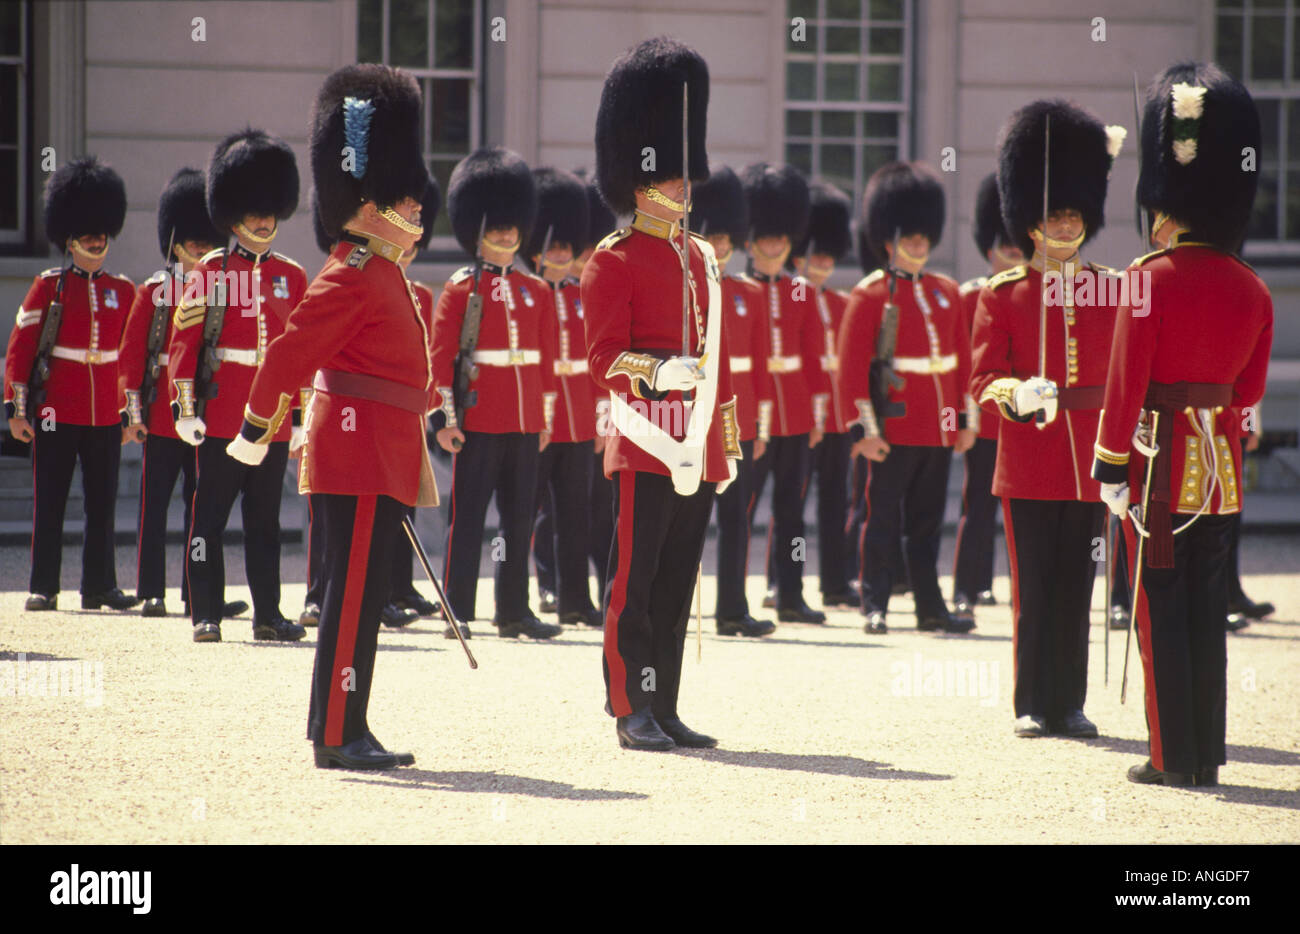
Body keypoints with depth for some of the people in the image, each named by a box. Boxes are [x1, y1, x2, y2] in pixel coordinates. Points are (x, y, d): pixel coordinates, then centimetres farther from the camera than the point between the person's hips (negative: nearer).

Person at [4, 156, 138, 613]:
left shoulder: (123, 291, 9)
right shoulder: (49, 287, 0)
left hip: (106, 416, 3)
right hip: (57, 415, -3)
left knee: (102, 505, 5)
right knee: (50, 504, 0)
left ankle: (99, 587, 11)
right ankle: (43, 588, 5)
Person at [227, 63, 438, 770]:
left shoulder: (383, 278, 18)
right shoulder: (351, 279, -13)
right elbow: (291, 351, -15)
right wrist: (256, 430, -9)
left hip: (383, 462, 10)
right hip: (358, 457, -10)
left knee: (364, 597, 11)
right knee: (354, 594, -8)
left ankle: (346, 730, 14)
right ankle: (337, 736, -6)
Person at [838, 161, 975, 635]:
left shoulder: (945, 292, 12)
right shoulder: (870, 295, -6)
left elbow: (962, 359, 16)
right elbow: (851, 366, -9)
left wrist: (966, 419, 12)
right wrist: (864, 428, -14)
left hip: (939, 431, 6)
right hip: (894, 433, -6)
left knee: (927, 522, 11)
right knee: (882, 520, -1)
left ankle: (930, 608, 15)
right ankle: (874, 607, 3)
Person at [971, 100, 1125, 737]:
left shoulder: (1110, 290, 9)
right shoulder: (1002, 294, 2)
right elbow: (983, 378, -3)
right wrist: (1014, 393, -24)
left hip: (1089, 461, 2)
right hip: (1028, 461, -2)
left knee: (1076, 586, 6)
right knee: (1033, 586, 0)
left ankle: (1070, 705, 11)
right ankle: (1033, 705, 6)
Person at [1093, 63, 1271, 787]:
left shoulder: (1151, 278, -13)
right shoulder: (1252, 291, 4)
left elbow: (1125, 383, -14)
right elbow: (1250, 388, 11)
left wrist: (1110, 470, -10)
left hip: (1160, 461, -5)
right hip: (1221, 468, 5)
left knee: (1162, 611, 0)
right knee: (1208, 609, 10)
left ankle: (1173, 758, 0)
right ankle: (1208, 755, 11)